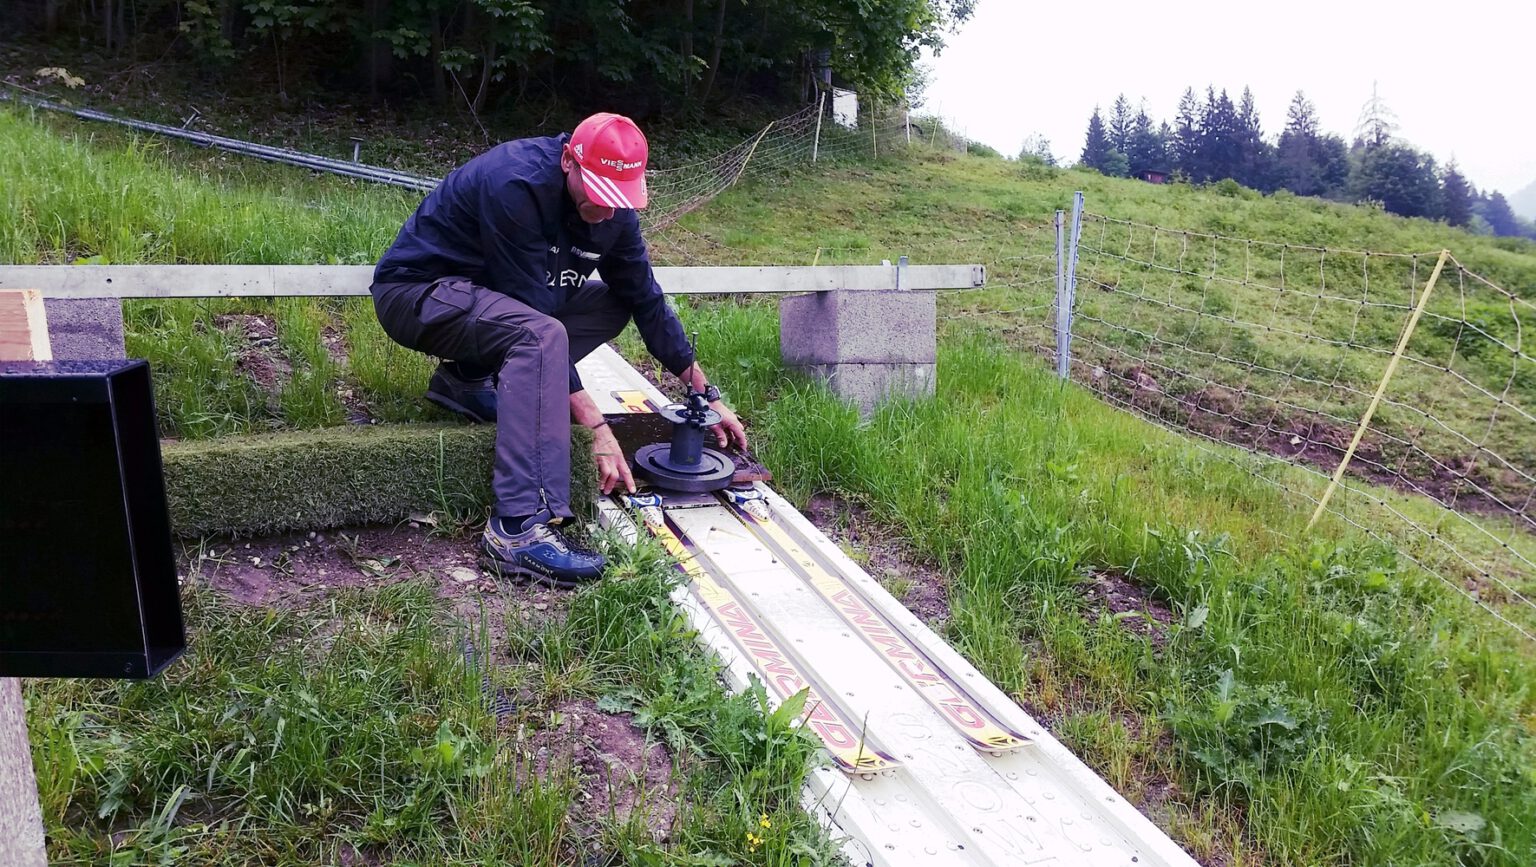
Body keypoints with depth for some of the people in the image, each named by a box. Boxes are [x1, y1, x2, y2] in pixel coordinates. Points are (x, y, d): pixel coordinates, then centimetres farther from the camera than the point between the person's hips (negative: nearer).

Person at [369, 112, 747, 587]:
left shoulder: (612, 206, -7)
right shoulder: (515, 184, -30)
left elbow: (648, 301, 1)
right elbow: (535, 320, -32)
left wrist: (707, 396, 0)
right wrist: (598, 429, -33)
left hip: (485, 292, 8)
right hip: (416, 292, -8)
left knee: (615, 303, 0)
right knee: (540, 334, -35)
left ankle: (468, 379, 0)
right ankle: (519, 531, -40)